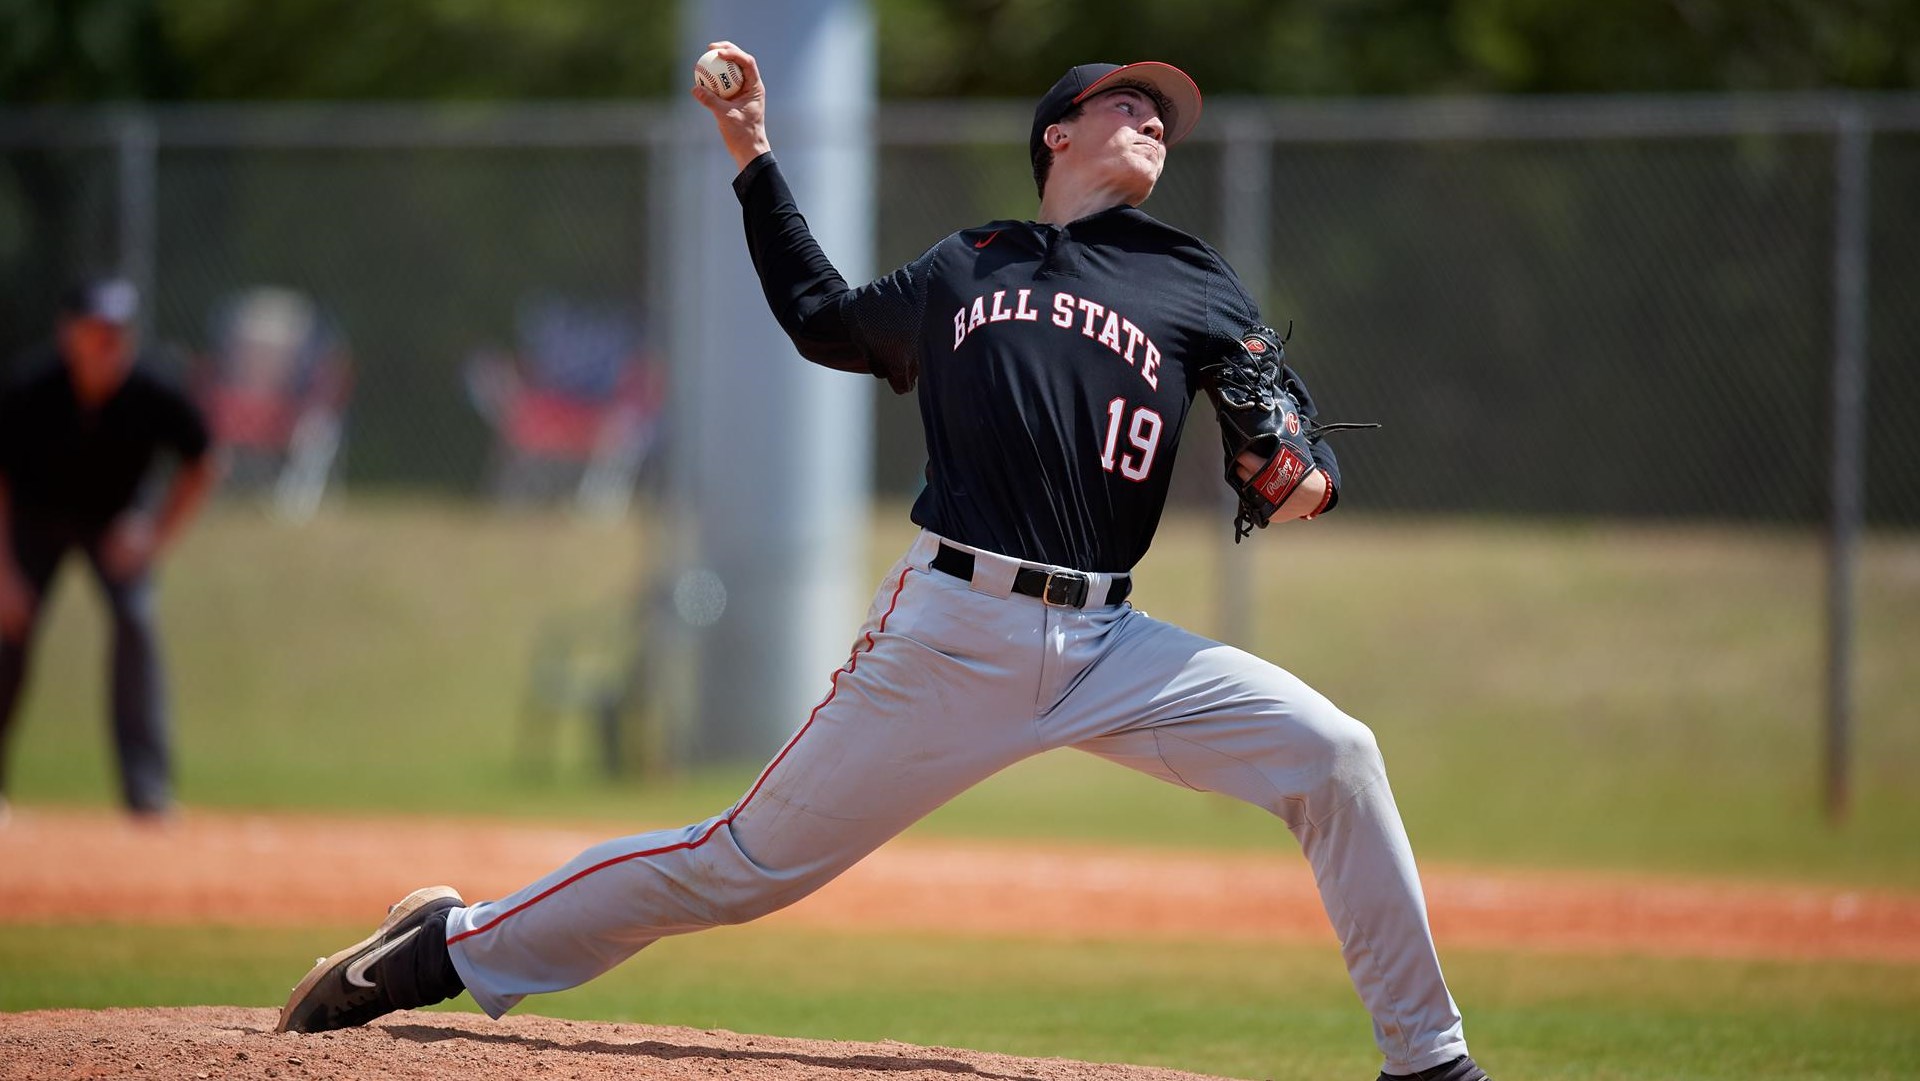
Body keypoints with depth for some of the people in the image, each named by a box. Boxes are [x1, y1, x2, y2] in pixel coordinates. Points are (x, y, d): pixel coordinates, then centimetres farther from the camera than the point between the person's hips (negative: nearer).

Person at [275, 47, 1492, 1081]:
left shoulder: (1197, 288, 14)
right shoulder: (958, 274, 16)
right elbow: (822, 319, 33)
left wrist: (1309, 480, -12)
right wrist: (755, 159, 28)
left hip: (1109, 648, 1)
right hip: (949, 633, -1)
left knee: (1334, 755, -15)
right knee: (749, 865, 0)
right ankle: (462, 946, 13)